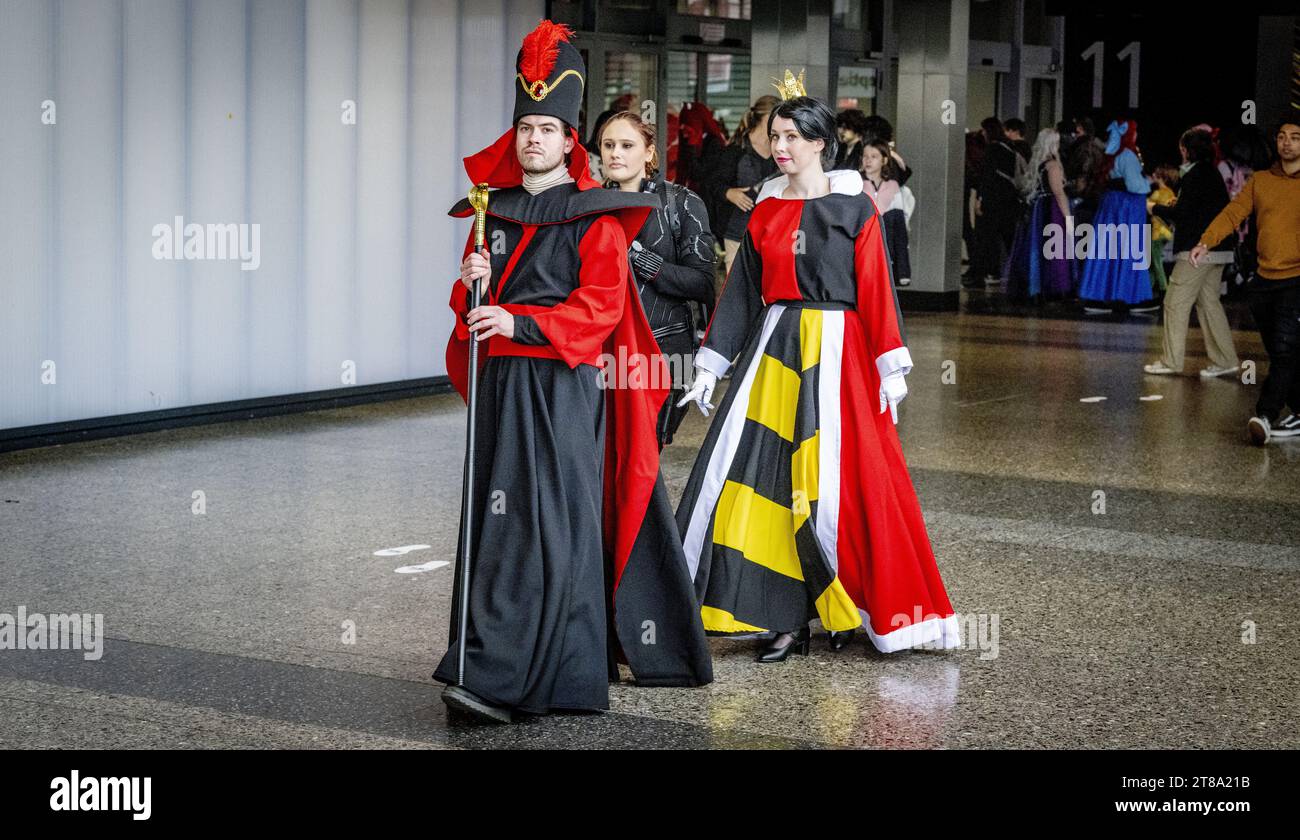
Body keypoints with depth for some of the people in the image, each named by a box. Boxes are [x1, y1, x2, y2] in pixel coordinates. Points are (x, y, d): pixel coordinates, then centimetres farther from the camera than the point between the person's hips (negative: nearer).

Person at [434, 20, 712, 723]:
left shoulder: (596, 216, -1)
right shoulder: (493, 211, 15)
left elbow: (600, 305, -11)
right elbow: (473, 307, 19)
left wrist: (518, 321, -20)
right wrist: (474, 289, -5)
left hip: (568, 386, -6)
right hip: (502, 385, 6)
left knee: (550, 526, -11)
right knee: (502, 522, 3)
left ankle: (496, 676, -17)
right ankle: (574, 669, 11)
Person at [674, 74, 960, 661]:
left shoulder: (853, 207, -1)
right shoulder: (766, 209, 11)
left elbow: (876, 289, -4)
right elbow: (741, 291, 12)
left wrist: (891, 368, -8)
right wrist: (710, 366, 9)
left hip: (835, 349, -4)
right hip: (773, 346, 5)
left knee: (835, 478, -7)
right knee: (762, 473, -2)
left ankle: (849, 608, 11)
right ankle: (785, 618, 4)